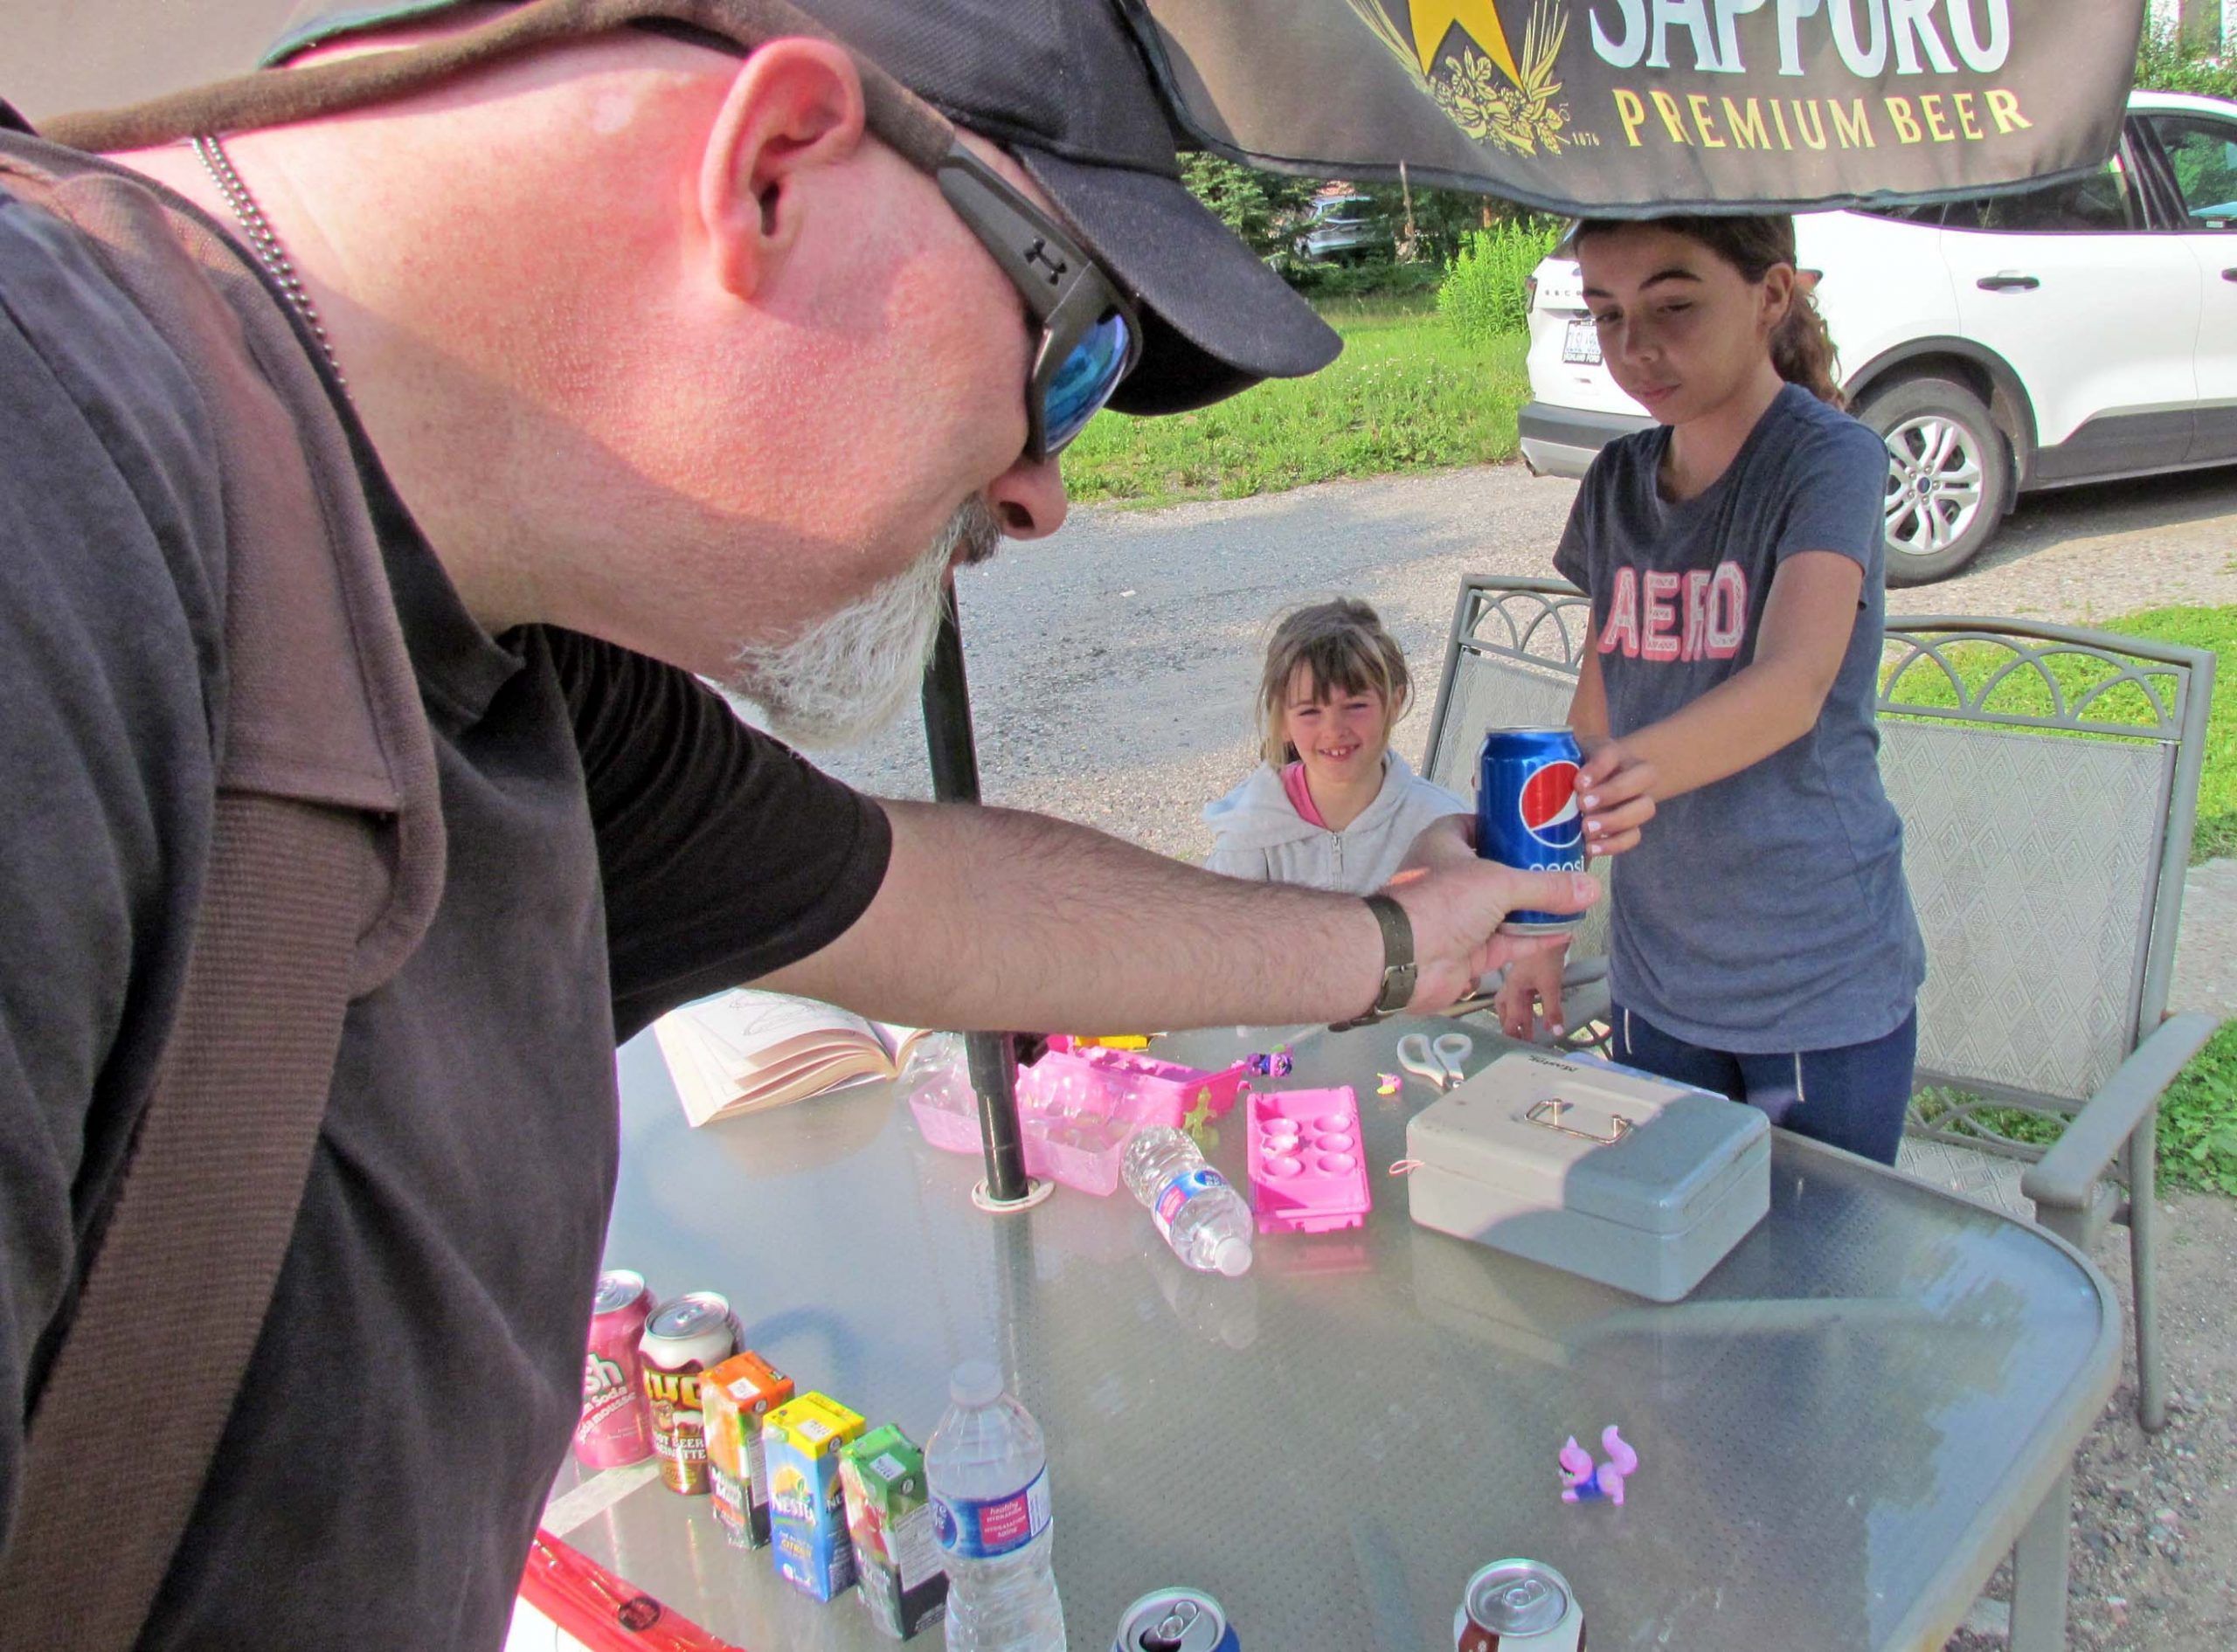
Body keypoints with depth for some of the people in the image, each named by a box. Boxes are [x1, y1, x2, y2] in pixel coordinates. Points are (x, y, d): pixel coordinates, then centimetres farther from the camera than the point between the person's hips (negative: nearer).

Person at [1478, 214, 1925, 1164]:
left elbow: (1794, 682, -29)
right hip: (1655, 978, 5)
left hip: (1821, 986, -5)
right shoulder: (1619, 480, 4)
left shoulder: (1831, 459, -13)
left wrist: (1644, 767, -49)